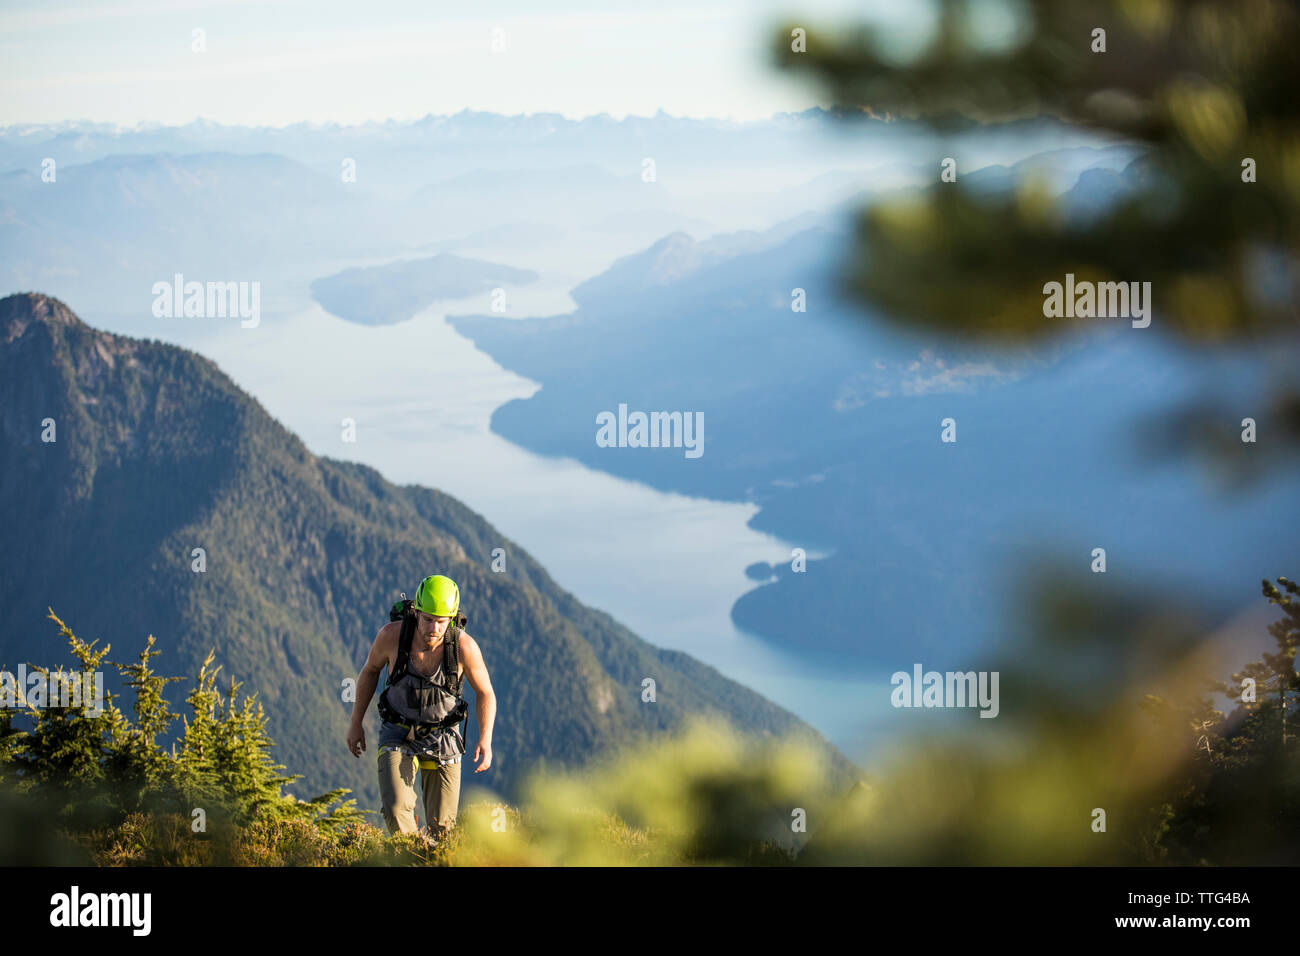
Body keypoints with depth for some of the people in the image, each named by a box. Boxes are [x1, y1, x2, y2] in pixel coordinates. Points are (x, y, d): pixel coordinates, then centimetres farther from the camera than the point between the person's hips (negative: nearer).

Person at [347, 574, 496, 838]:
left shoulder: (464, 646, -21)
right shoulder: (391, 635, -20)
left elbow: (485, 693, -4)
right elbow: (371, 669, 2)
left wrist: (485, 740, -16)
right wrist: (355, 723, 7)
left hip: (442, 739, 0)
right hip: (398, 736, 0)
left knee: (442, 828, 1)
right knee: (396, 809, -22)